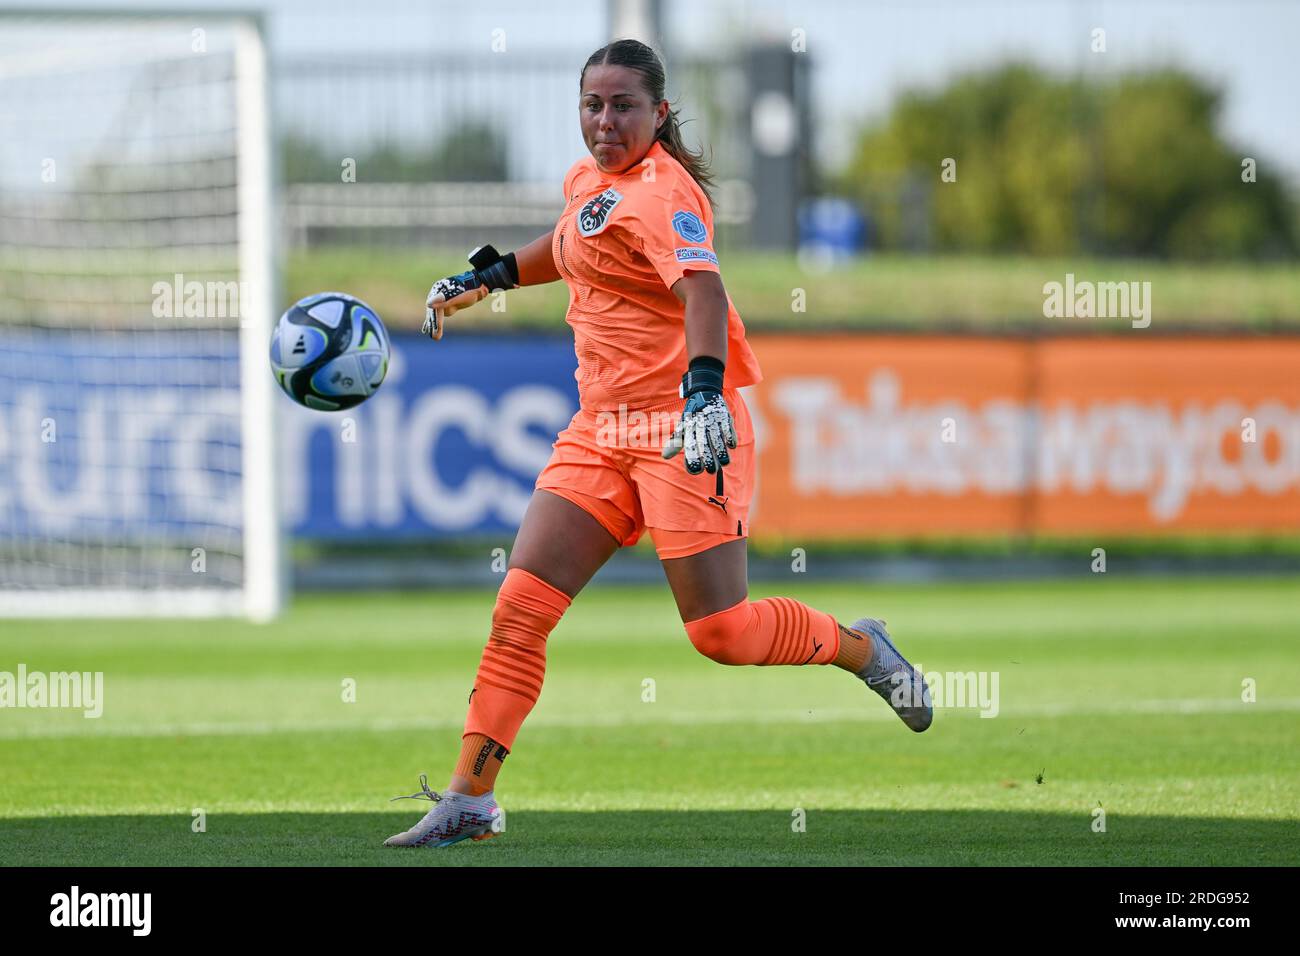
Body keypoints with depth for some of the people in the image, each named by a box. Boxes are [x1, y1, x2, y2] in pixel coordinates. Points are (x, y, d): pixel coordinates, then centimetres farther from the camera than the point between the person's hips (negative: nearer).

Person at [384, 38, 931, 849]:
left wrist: (705, 389, -48)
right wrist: (486, 276, 38)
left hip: (682, 423, -8)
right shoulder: (590, 180, 11)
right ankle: (469, 802, -2)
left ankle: (861, 648, 21)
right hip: (600, 431, 8)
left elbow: (703, 288, -33)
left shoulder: (660, 193, -15)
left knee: (721, 632, -8)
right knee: (521, 606, -4)